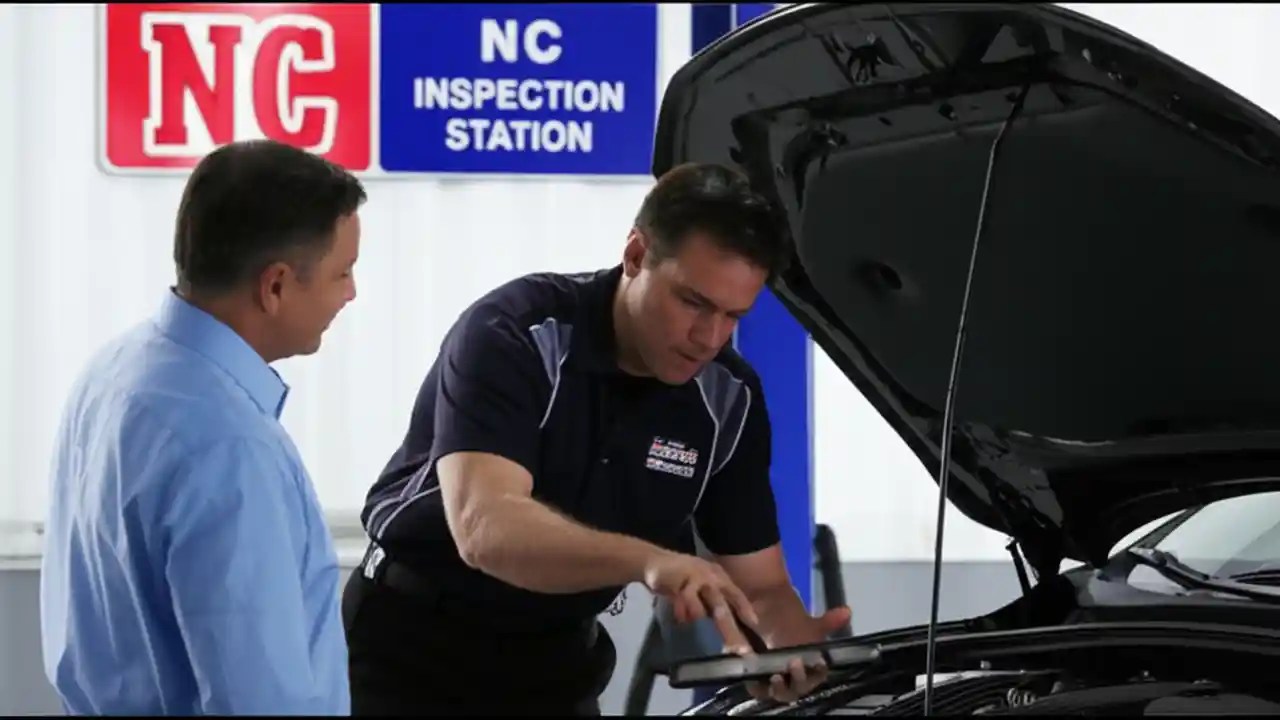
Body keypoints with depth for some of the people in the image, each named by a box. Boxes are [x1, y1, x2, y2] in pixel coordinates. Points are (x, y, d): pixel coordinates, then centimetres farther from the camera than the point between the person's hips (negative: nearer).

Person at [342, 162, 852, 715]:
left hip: (557, 659, 5)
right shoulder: (515, 336, -25)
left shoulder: (729, 398, -9)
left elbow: (761, 587, -6)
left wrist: (792, 646, -30)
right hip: (410, 646, -5)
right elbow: (484, 528, -39)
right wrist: (648, 561, -54)